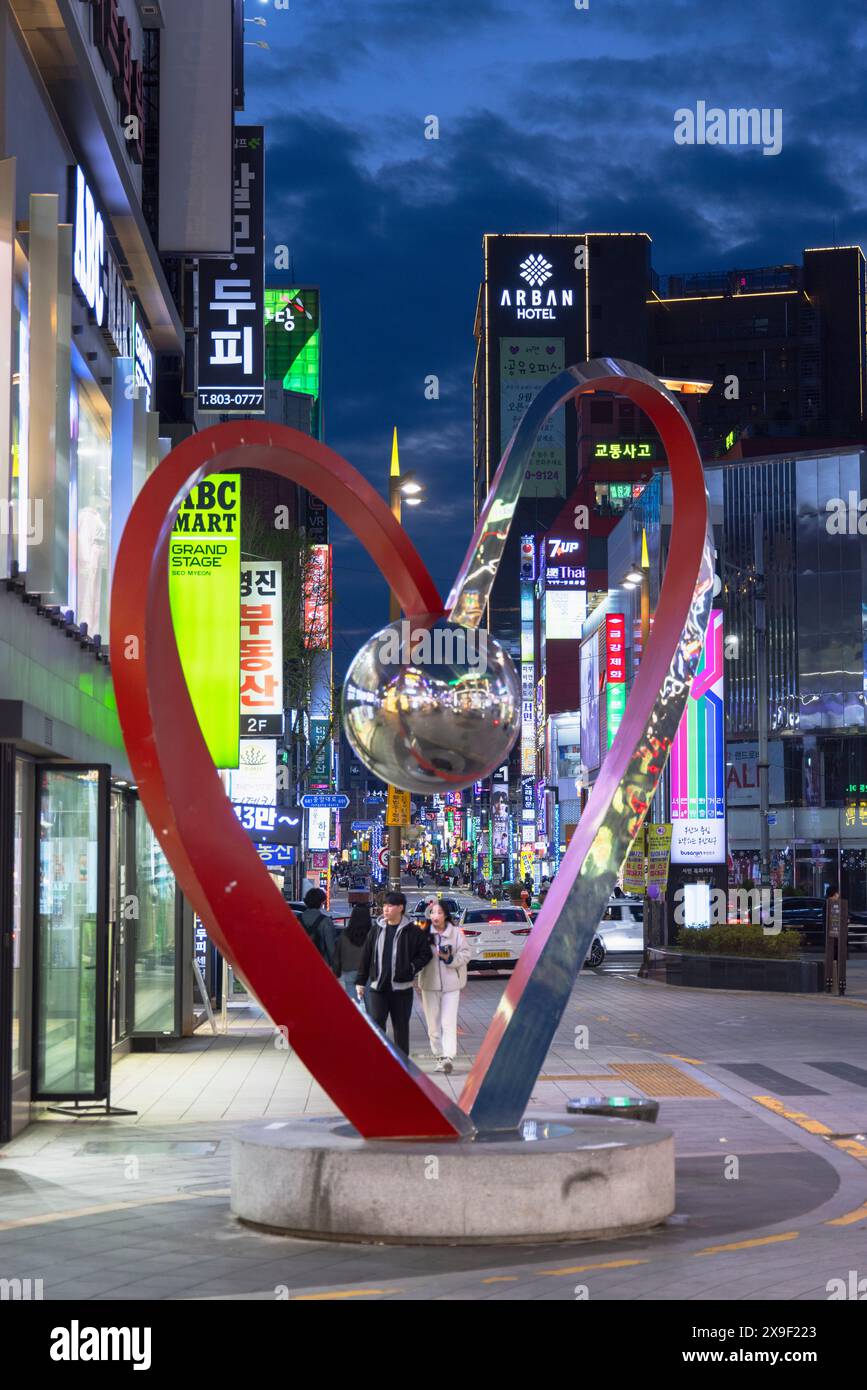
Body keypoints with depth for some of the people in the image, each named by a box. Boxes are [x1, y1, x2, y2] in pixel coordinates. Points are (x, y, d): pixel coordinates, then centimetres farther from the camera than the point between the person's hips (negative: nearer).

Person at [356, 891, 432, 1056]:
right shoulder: (377, 930, 7)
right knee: (376, 1025, -5)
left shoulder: (413, 932, -4)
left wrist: (412, 967, -14)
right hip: (378, 987, 2)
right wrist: (360, 981, 9)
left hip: (401, 988, -2)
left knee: (401, 1027, 8)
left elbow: (425, 953, 1)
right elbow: (366, 957, 11)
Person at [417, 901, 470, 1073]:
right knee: (433, 1024, 6)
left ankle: (449, 1057, -14)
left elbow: (465, 954, -3)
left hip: (451, 984, -2)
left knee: (449, 1022, -10)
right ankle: (440, 1057, 17)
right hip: (430, 984, 2)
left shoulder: (456, 932, -1)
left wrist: (450, 958, -16)